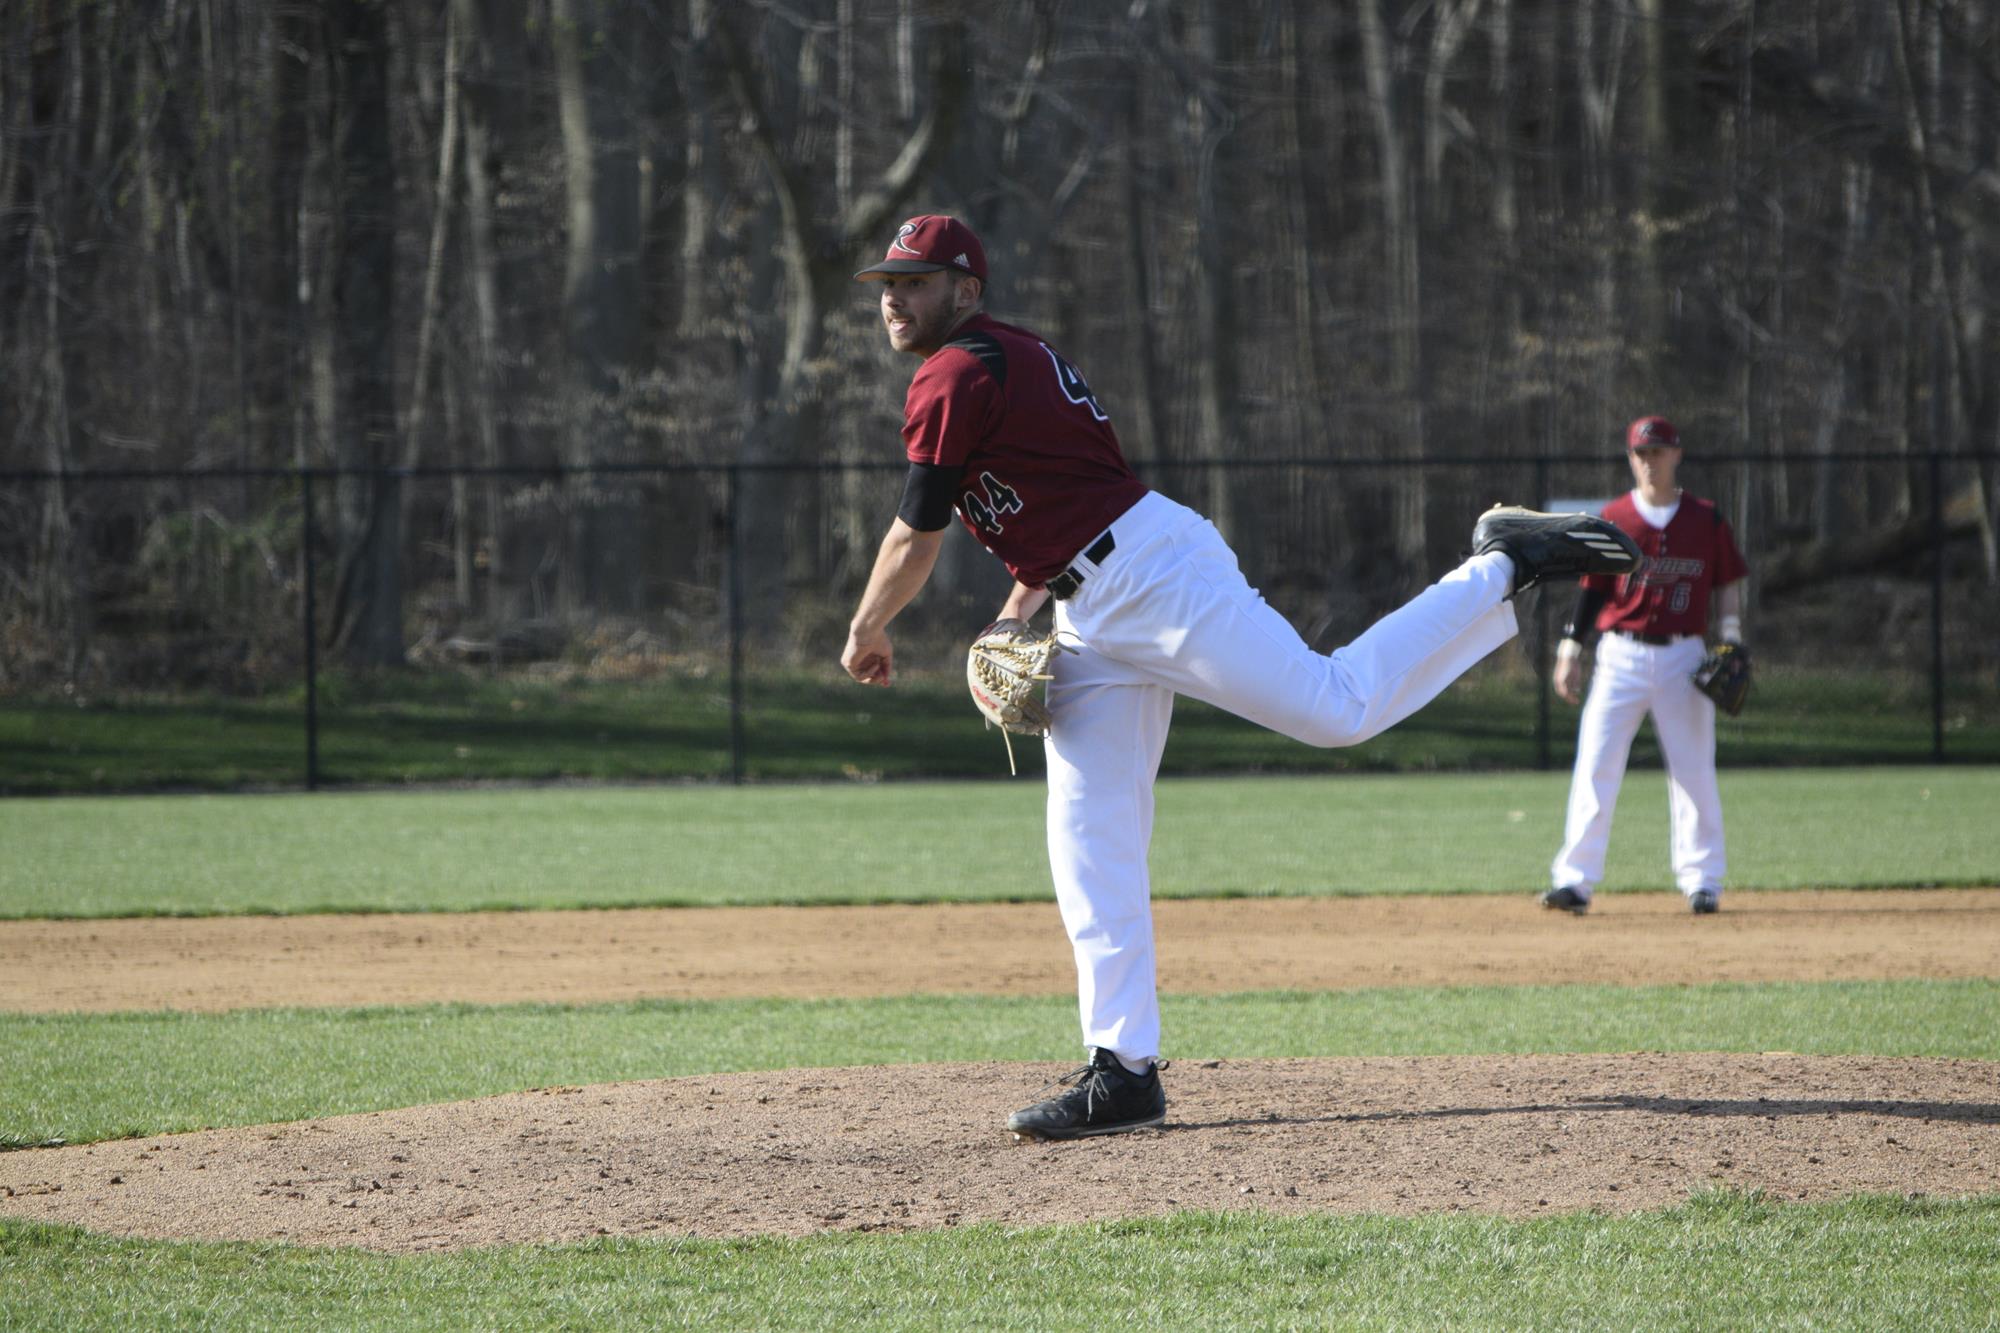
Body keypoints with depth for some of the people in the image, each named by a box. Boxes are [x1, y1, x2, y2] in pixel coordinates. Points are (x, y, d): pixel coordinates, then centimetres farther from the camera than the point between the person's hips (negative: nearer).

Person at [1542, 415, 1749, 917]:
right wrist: (1570, 650, 0)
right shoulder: (1614, 519, 3)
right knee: (1595, 769, -6)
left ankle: (1701, 880, 11)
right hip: (1621, 656, 0)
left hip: (1683, 657, 0)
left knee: (1694, 772, 2)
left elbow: (1727, 586, 10)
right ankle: (1574, 880, -6)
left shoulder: (1705, 519, 5)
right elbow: (1591, 588, 5)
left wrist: (1731, 642, -2)